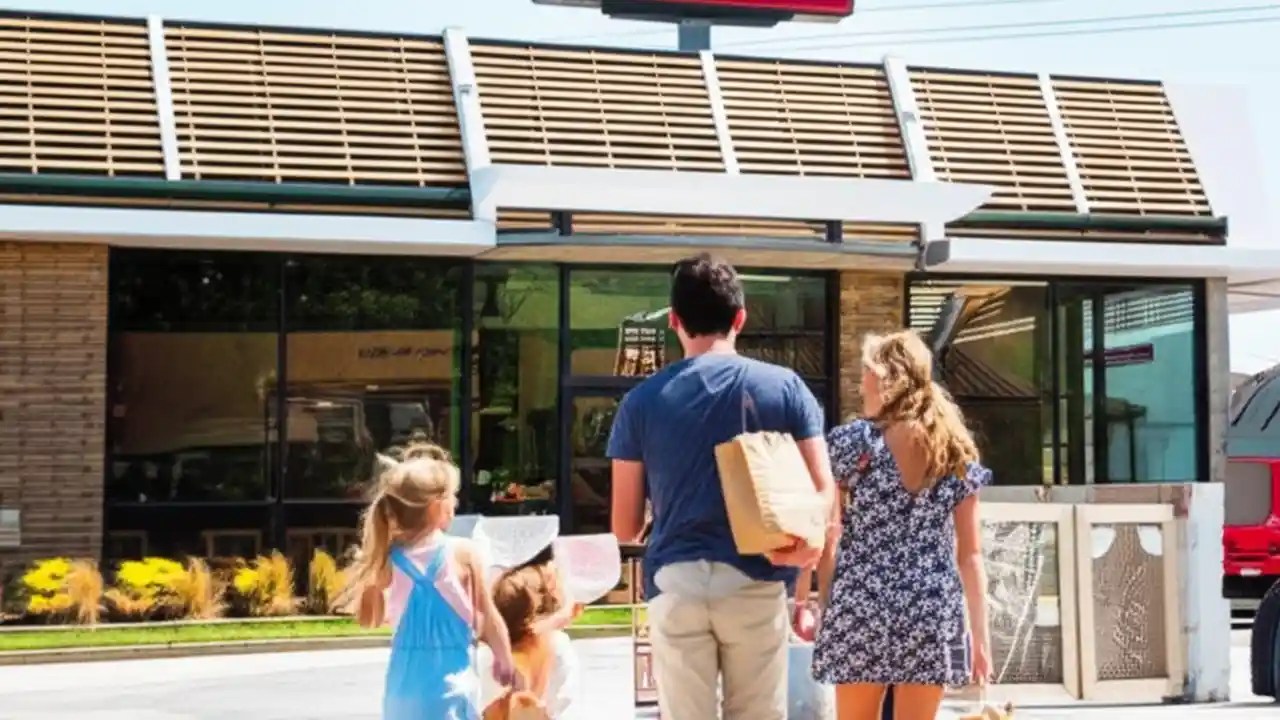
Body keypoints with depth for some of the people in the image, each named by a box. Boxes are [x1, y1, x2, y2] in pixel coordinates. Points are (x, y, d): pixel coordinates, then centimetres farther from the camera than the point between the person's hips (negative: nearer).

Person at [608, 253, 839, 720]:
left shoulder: (642, 400, 3)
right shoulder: (785, 387, 3)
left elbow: (625, 527, 7)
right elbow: (824, 493, -4)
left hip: (676, 585, 0)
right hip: (756, 584, 0)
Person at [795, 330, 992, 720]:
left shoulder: (851, 441, -1)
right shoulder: (956, 449, 8)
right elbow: (970, 554, 6)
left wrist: (802, 599, 5)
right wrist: (980, 634, 9)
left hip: (860, 607, -2)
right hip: (933, 611, 2)